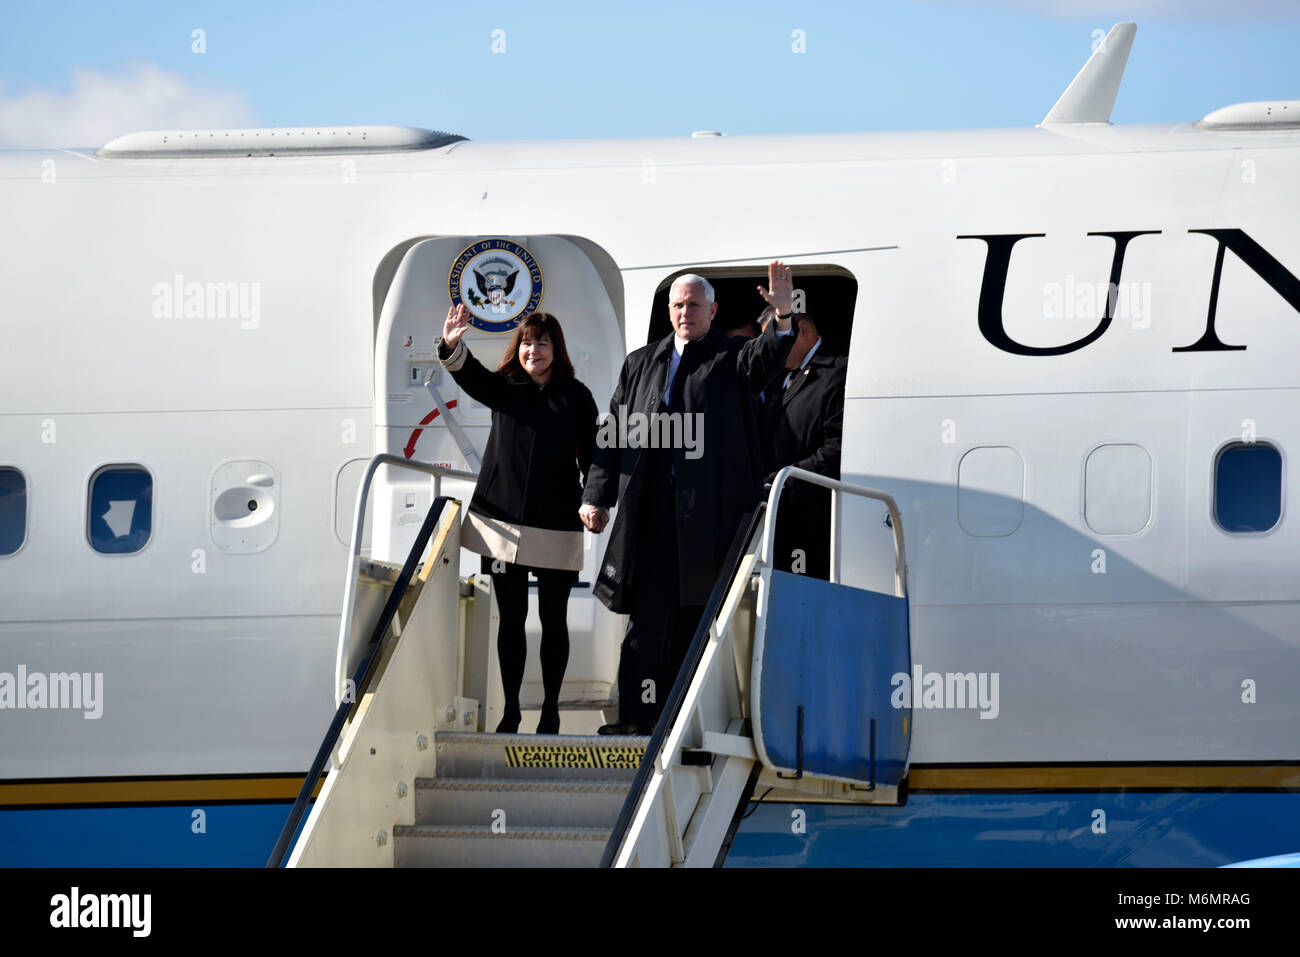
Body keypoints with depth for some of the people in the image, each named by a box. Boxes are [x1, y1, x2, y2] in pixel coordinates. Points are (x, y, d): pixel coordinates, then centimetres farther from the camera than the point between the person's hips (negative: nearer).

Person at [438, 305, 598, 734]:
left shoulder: (575, 397, 2)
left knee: (553, 619, 5)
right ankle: (510, 709, 14)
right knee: (511, 618, 7)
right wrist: (452, 348, -35)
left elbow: (591, 456, 3)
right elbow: (470, 375, -14)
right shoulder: (504, 388, 5)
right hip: (503, 519, 1)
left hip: (556, 527, -1)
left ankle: (551, 710, 15)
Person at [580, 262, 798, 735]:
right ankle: (639, 712, 0)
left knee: (695, 611, 1)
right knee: (648, 611, 0)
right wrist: (597, 495, 10)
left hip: (706, 509, -3)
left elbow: (764, 359, -17)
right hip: (651, 509, 3)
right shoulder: (641, 364, 18)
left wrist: (782, 318, -36)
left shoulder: (729, 358, 6)